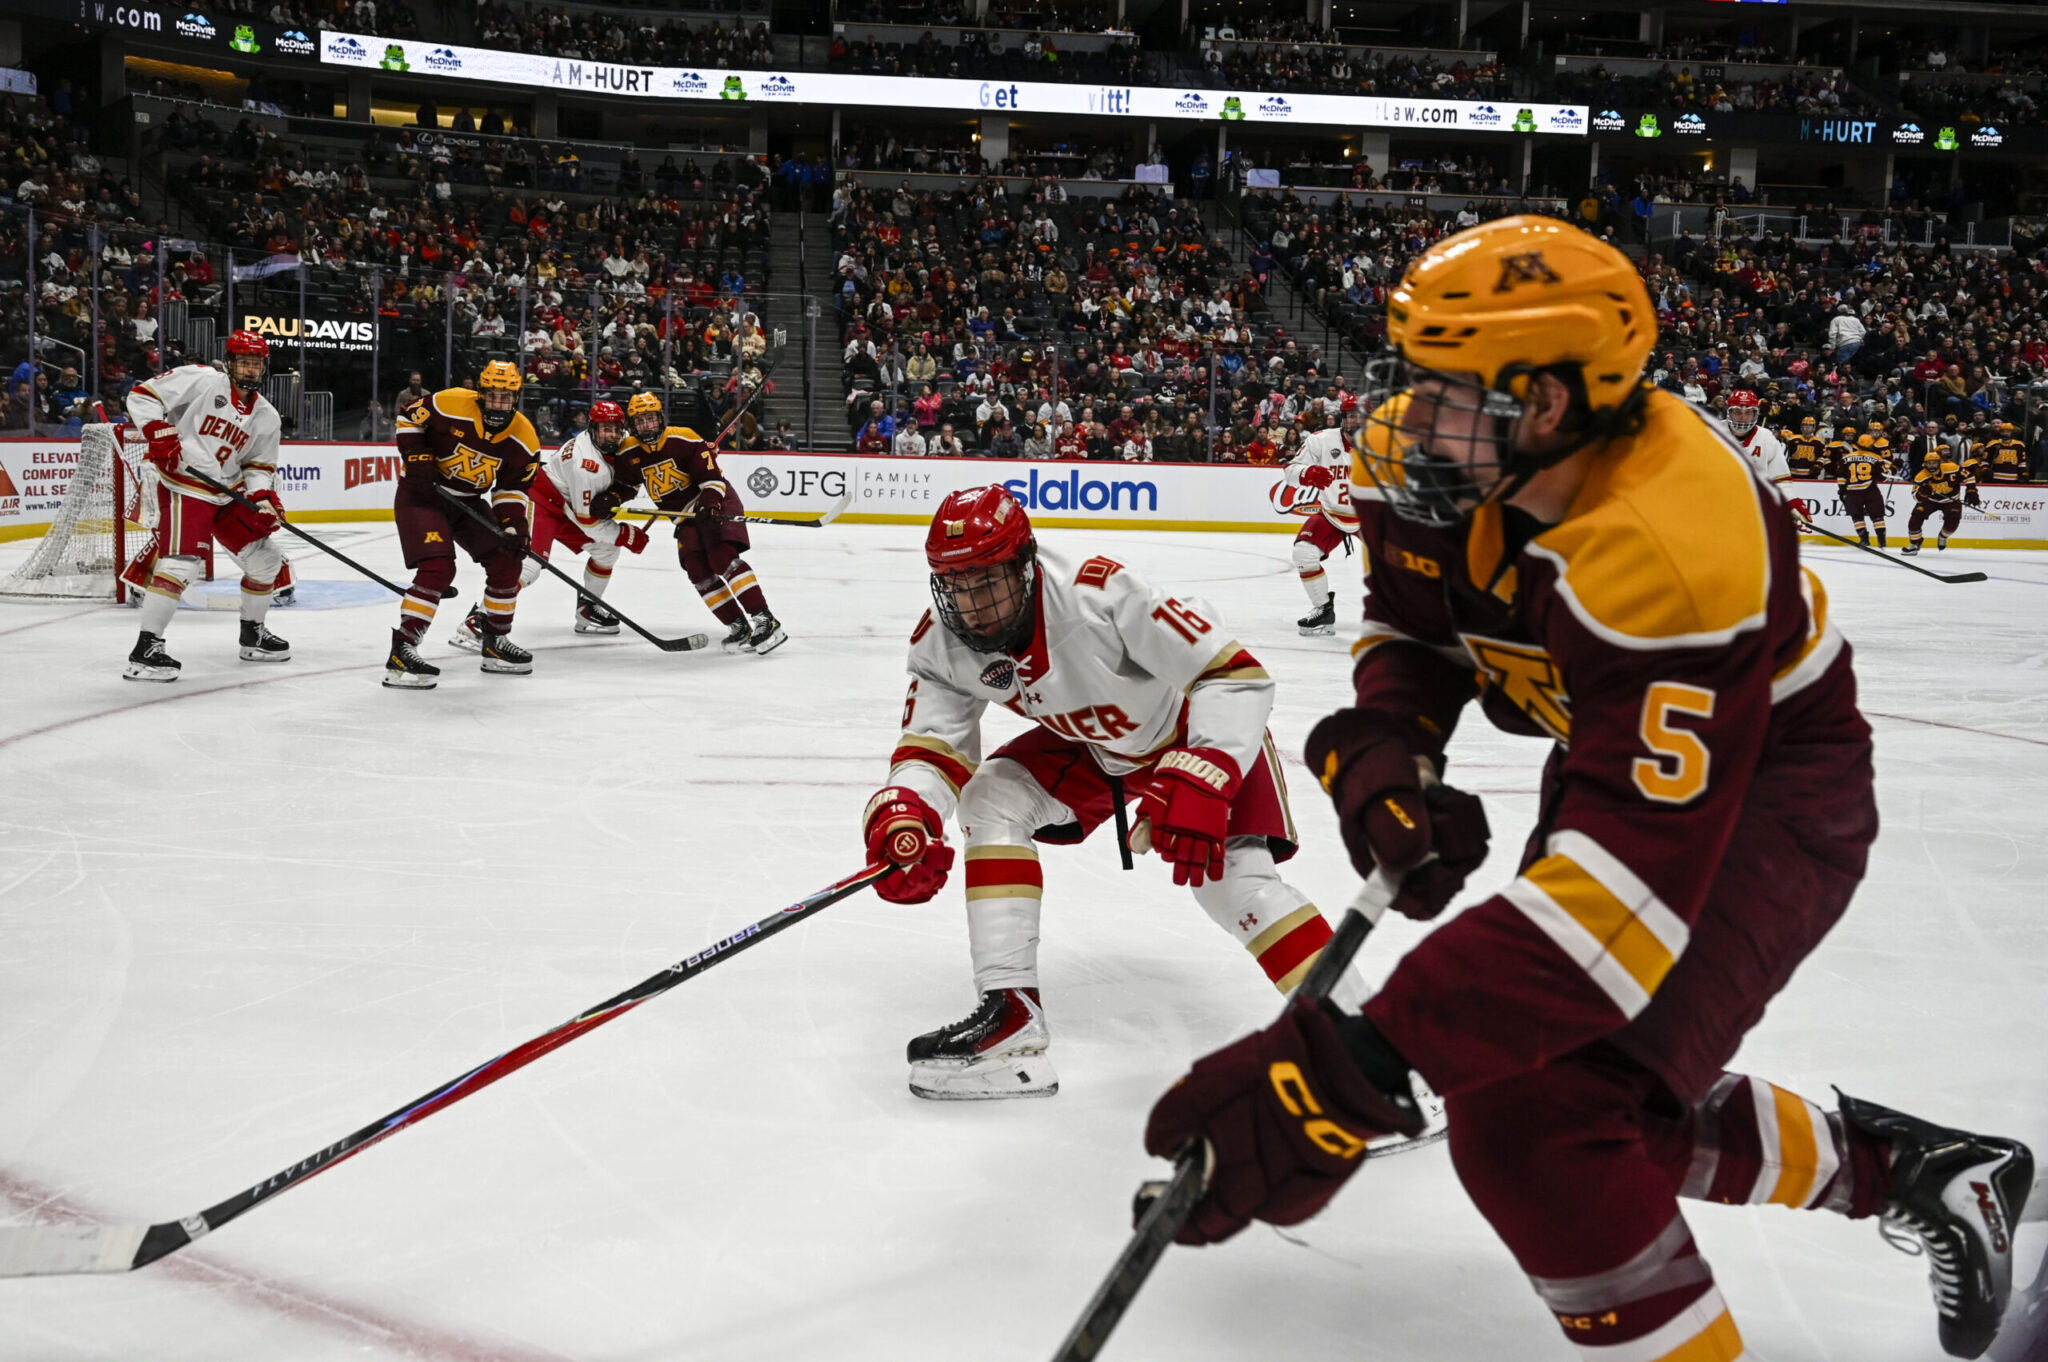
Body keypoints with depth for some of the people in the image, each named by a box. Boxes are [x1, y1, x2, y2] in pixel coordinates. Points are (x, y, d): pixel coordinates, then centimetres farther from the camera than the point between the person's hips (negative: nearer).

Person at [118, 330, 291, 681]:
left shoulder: (267, 417, 8)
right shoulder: (202, 380, -11)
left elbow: (258, 465, 14)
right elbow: (142, 395, -10)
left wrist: (263, 496, -5)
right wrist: (157, 431, -23)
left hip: (228, 495, 8)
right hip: (184, 487, -7)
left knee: (265, 558, 12)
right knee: (180, 563, -21)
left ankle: (253, 634, 32)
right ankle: (145, 649, -17)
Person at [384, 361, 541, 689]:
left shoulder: (523, 438, -8)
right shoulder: (450, 405, -22)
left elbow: (514, 487, 1)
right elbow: (408, 417, -6)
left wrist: (516, 524, -13)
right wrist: (416, 458, -15)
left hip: (468, 501, 6)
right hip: (422, 493, -6)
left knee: (506, 561, 4)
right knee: (438, 569, -22)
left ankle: (495, 641, 23)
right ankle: (400, 654, -21)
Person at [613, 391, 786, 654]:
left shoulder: (684, 439, -16)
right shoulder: (629, 453, 0)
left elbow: (712, 477, -17)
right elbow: (624, 485, 16)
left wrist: (710, 505, -32)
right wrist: (609, 502, -4)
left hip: (717, 504, -6)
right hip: (686, 517, 6)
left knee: (722, 558, -24)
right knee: (698, 571, -8)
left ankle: (765, 621, -29)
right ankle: (739, 628, -4)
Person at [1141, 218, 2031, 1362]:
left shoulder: (1664, 548, -39)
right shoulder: (1442, 463, -15)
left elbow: (1641, 867, -46)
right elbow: (1414, 628, 3)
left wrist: (1365, 1058, -54)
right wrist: (1380, 752, -22)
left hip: (1762, 788, -8)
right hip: (1620, 749, 9)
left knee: (1529, 1118, -24)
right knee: (1613, 1105, 16)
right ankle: (1907, 1169, 38)